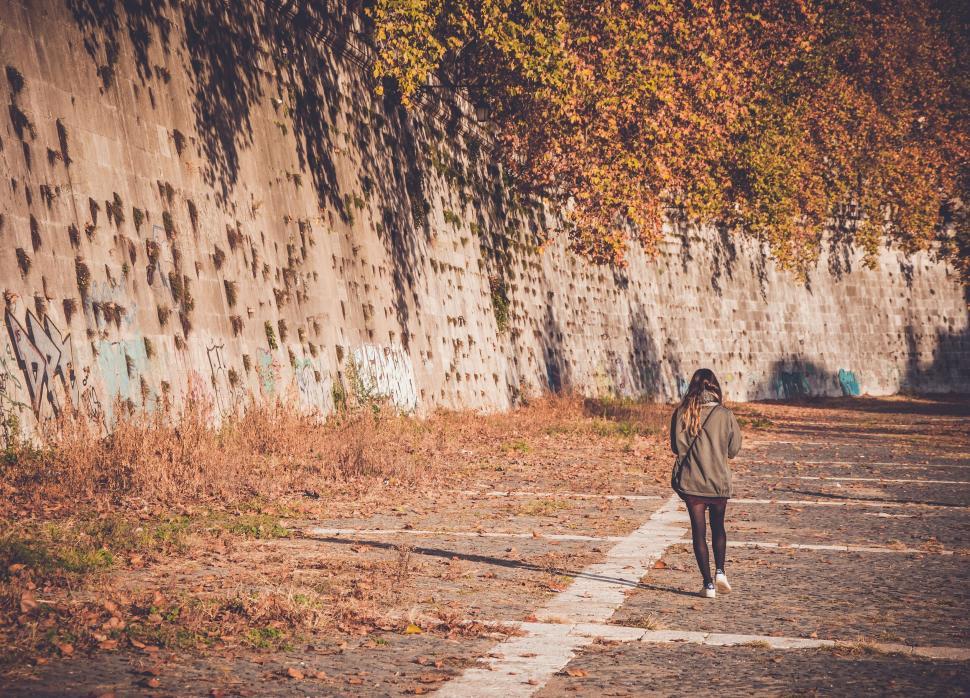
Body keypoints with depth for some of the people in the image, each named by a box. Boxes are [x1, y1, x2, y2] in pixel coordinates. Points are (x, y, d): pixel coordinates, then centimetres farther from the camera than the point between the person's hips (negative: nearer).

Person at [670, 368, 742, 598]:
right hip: (719, 480, 0)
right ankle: (719, 572, 6)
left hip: (690, 481, 0)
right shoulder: (725, 415, -8)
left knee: (698, 531, 7)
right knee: (718, 527, 21)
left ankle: (708, 583, 5)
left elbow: (676, 446, -1)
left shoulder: (682, 413, -6)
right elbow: (734, 449, -1)